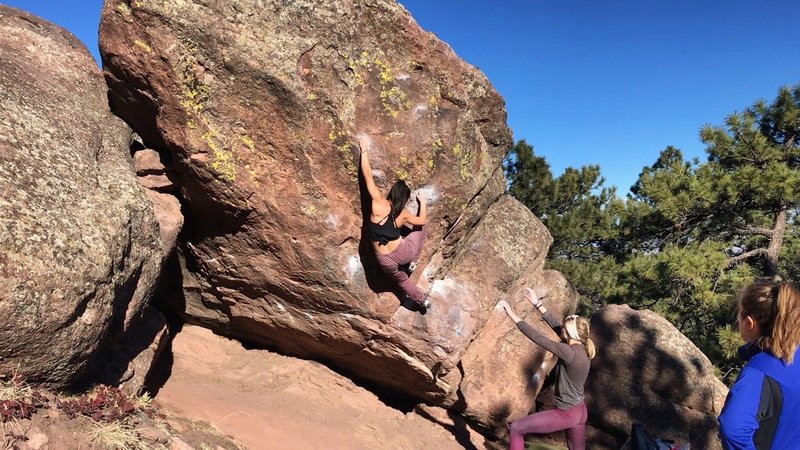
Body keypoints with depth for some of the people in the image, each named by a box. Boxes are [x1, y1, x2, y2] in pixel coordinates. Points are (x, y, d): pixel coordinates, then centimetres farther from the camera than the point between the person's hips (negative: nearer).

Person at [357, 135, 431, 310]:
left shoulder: (378, 202, -14)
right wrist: (423, 202, 29)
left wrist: (364, 150, -3)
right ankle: (411, 263, 29)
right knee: (420, 229, 26)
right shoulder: (403, 214, -5)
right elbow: (422, 220, 15)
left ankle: (421, 300, 48)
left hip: (386, 261, 0)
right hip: (404, 252, 0)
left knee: (401, 278, 32)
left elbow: (367, 174, -13)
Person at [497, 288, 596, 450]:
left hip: (567, 414, -9)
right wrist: (538, 304, 13)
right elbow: (556, 326, 9)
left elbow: (538, 338, -25)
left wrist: (512, 315, -21)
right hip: (579, 411, 9)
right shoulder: (582, 349, 0)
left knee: (516, 428, -3)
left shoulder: (570, 352, -25)